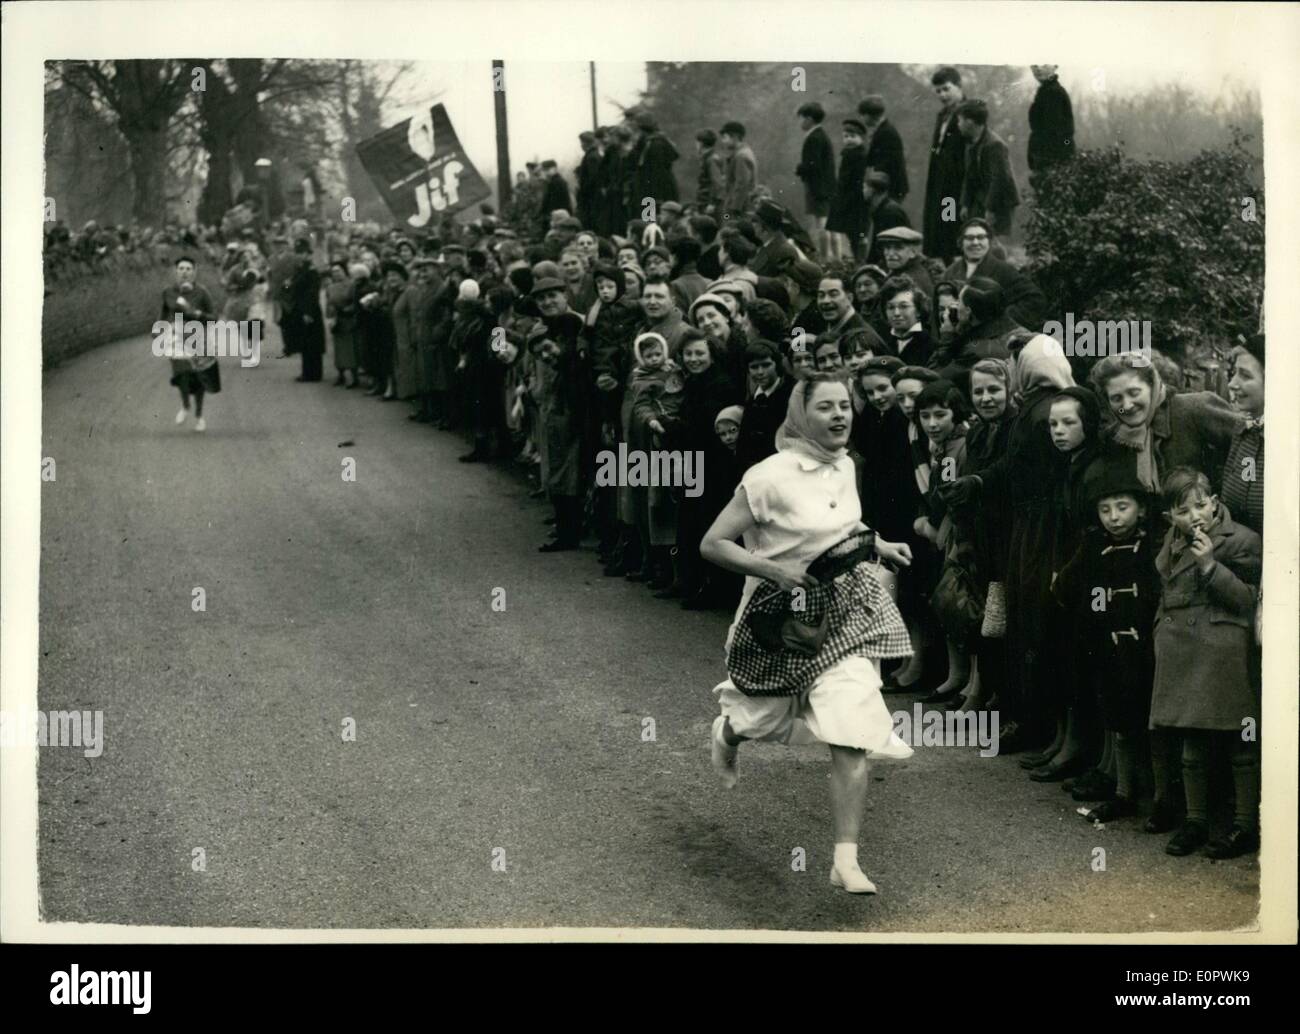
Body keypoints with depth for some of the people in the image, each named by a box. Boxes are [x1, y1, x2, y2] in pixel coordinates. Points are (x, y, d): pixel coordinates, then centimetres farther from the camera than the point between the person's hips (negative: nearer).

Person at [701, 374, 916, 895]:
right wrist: (776, 569, -28)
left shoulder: (844, 466, 1)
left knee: (855, 734, -9)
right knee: (768, 718, 18)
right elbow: (712, 545, -19)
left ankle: (846, 861, -3)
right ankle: (728, 728, 59)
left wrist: (879, 545, 8)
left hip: (845, 611, 4)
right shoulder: (771, 476, -20)